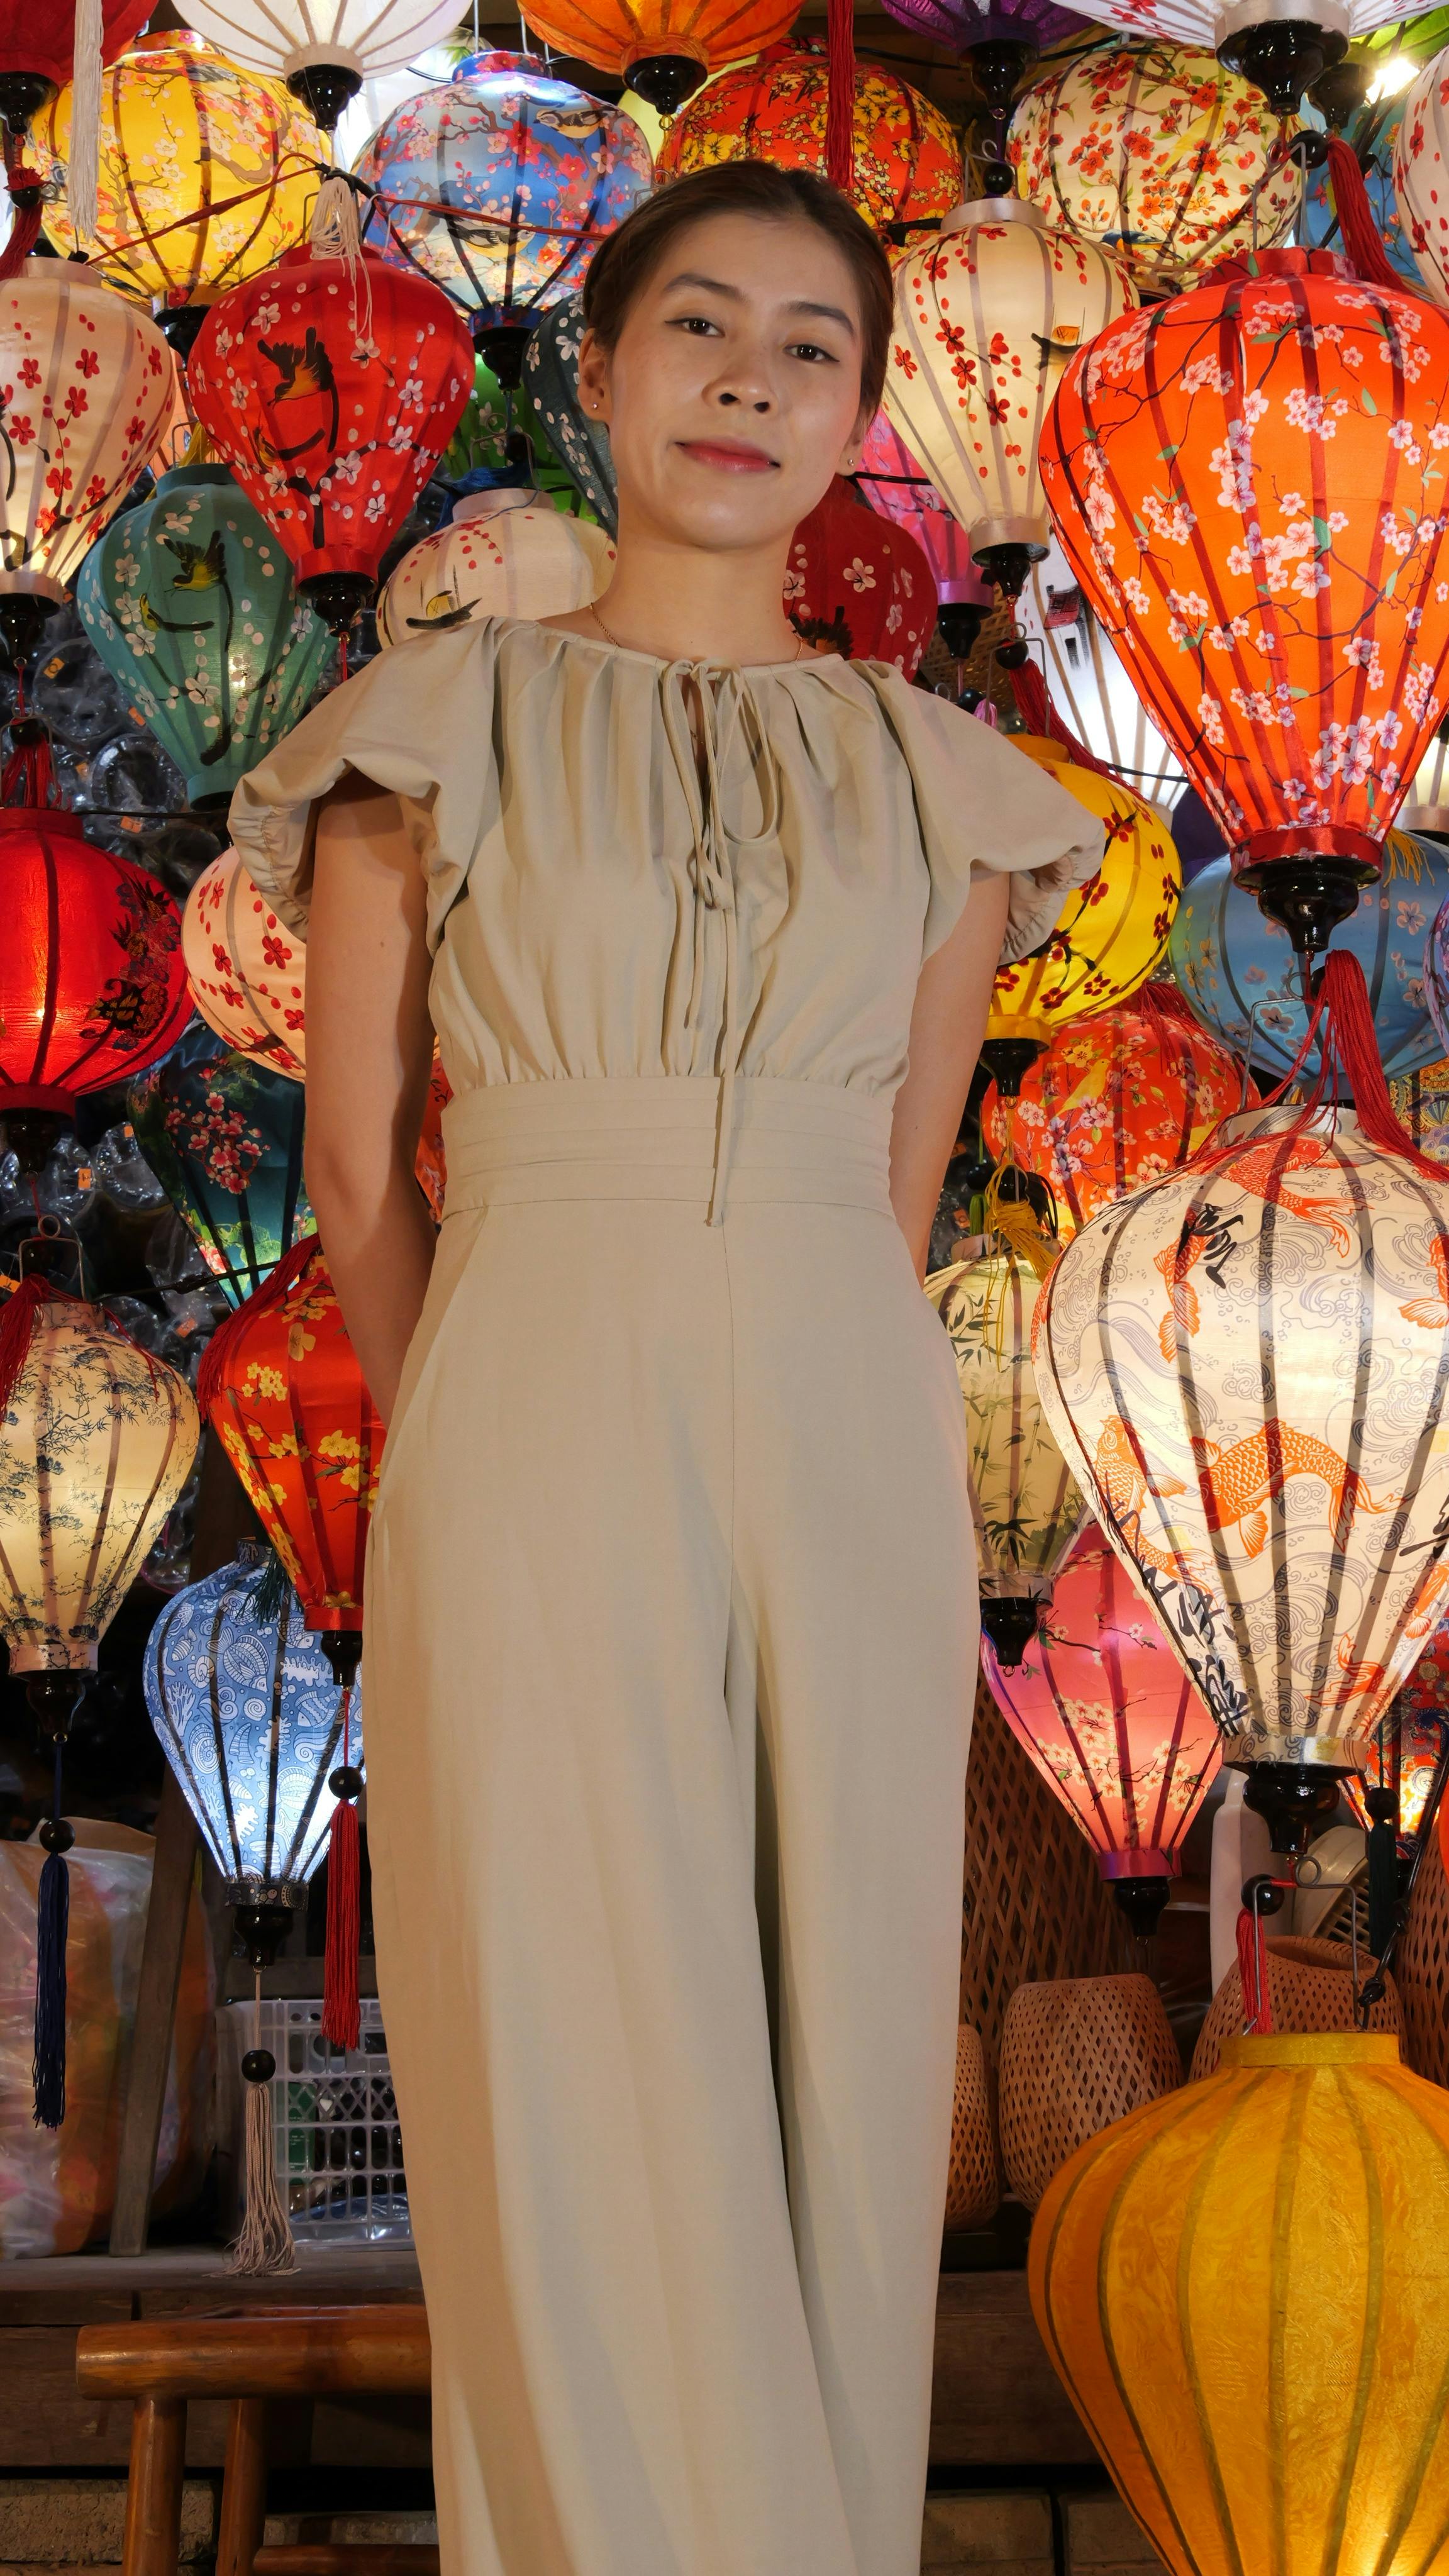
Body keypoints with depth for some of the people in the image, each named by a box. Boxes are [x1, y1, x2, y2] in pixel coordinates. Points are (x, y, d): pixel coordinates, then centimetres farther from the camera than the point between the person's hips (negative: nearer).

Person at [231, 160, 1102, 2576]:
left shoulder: (935, 778, 10)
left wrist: (795, 1419, 9)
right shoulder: (439, 728, 4)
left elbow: (899, 1189, 13)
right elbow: (355, 1158, 5)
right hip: (542, 1457, -2)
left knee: (840, 2056, 5)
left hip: (849, 1461, 3)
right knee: (578, 2090, -3)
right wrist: (467, 1483, 6)